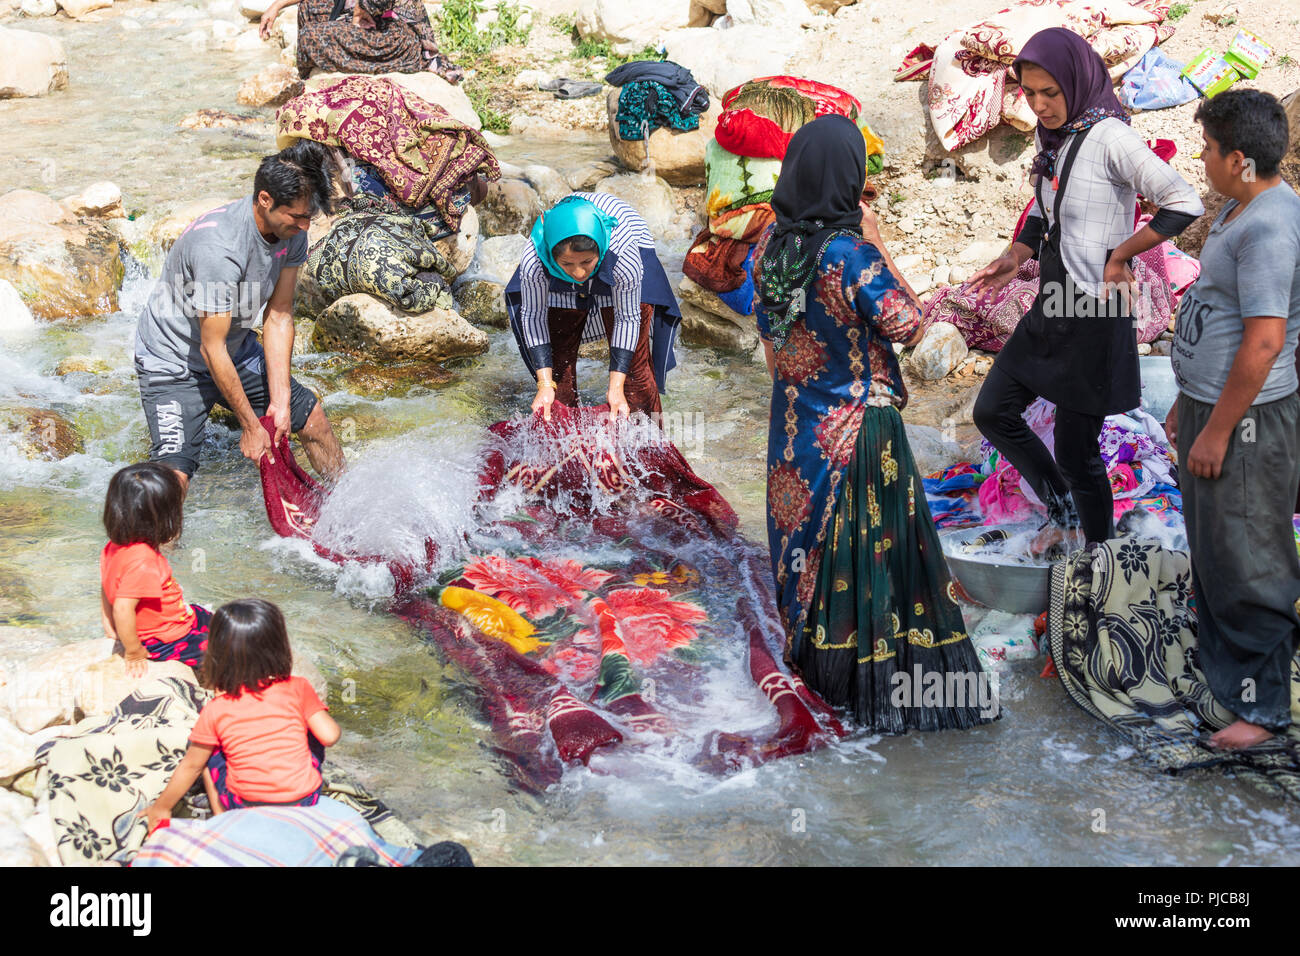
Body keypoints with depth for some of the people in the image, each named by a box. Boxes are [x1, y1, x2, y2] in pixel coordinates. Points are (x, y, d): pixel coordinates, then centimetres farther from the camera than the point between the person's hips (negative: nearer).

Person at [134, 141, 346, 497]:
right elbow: (212, 350, -28)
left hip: (237, 352, 8)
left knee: (314, 420, 13)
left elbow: (279, 315, -6)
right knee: (172, 478, -22)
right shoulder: (219, 248, -36)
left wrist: (280, 401, -11)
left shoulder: (292, 233, -12)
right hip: (173, 362, -7)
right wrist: (250, 425, -20)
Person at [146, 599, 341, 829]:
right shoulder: (298, 689, -9)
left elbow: (191, 766, 2)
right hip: (306, 802, 1)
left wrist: (161, 807, 17)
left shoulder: (215, 710, -7)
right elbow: (330, 736, -9)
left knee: (208, 751, 19)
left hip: (246, 807, -1)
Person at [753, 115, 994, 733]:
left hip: (795, 421, 7)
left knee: (808, 531, 19)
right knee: (867, 545, 4)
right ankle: (874, 681, 13)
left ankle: (809, 652, 34)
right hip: (855, 425, -6)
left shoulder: (773, 242, -3)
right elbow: (908, 327, -15)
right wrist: (877, 244, -12)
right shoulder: (853, 253, -23)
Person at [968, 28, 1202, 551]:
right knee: (992, 411, 13)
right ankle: (1062, 508, 31)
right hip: (1049, 310, 9)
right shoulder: (1050, 135, 6)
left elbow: (1185, 204, -24)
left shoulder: (1108, 137, -19)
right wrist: (1017, 256, 4)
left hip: (1093, 315, -9)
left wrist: (1118, 255, -17)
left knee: (1076, 451, 1)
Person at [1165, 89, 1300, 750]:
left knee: (1244, 567, -1)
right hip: (1212, 406, 10)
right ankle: (1223, 671, 36)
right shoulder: (1240, 211, 10)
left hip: (1246, 422, -10)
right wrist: (1189, 402, 22)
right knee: (1212, 554, 21)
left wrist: (1217, 429, -22)